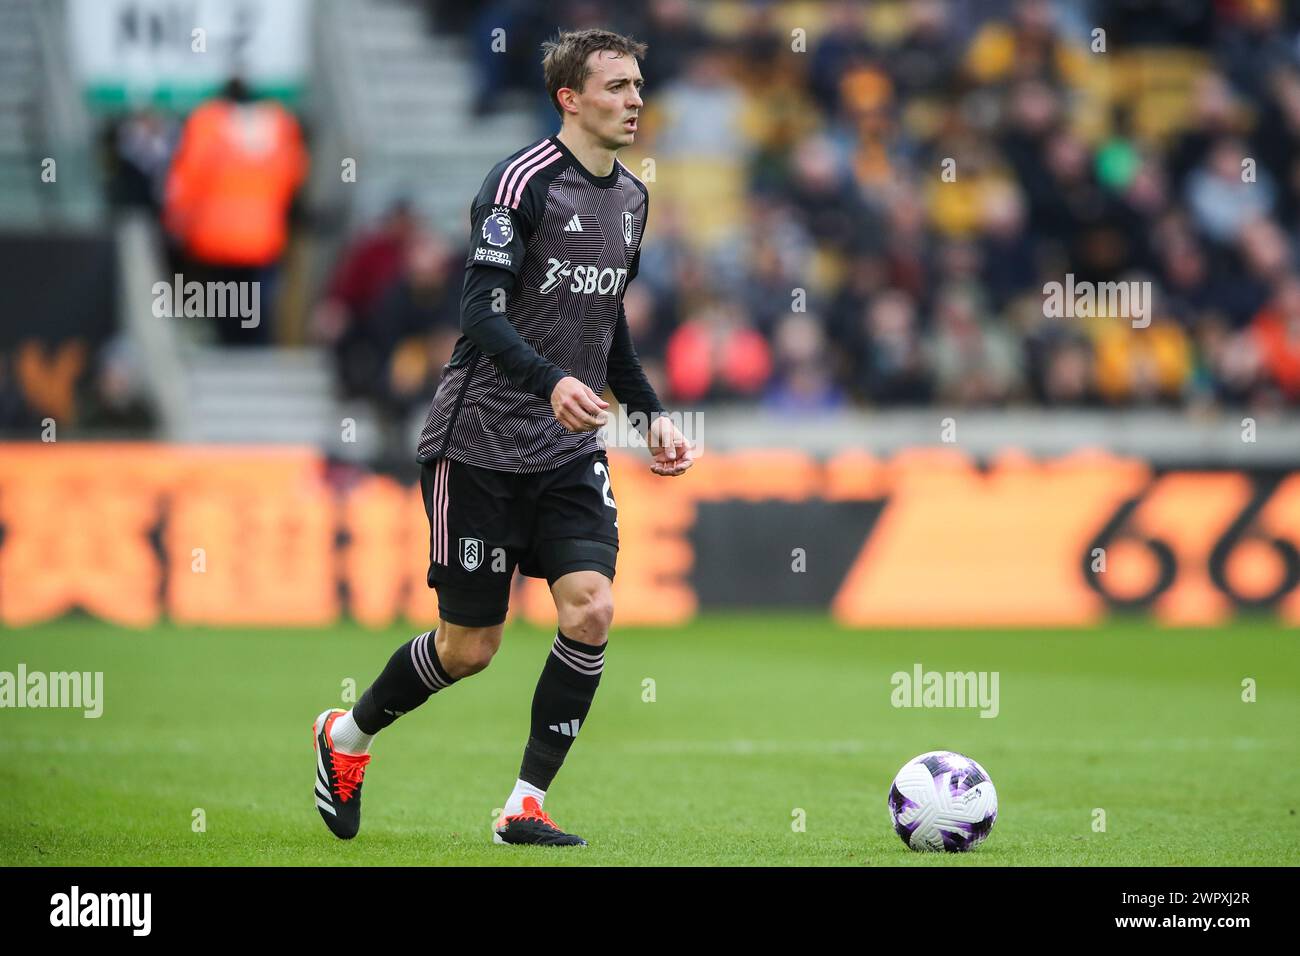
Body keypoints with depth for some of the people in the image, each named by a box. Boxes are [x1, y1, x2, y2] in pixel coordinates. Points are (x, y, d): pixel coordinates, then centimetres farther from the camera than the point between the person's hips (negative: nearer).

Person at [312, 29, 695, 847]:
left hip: (571, 452, 6)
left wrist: (653, 413, 15)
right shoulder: (523, 181, -14)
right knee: (470, 647, 1)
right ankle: (347, 738, 29)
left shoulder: (631, 198, 11)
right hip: (480, 447, -6)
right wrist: (553, 383, -36)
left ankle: (527, 806, -4)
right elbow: (482, 312, -21)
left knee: (592, 609, -14)